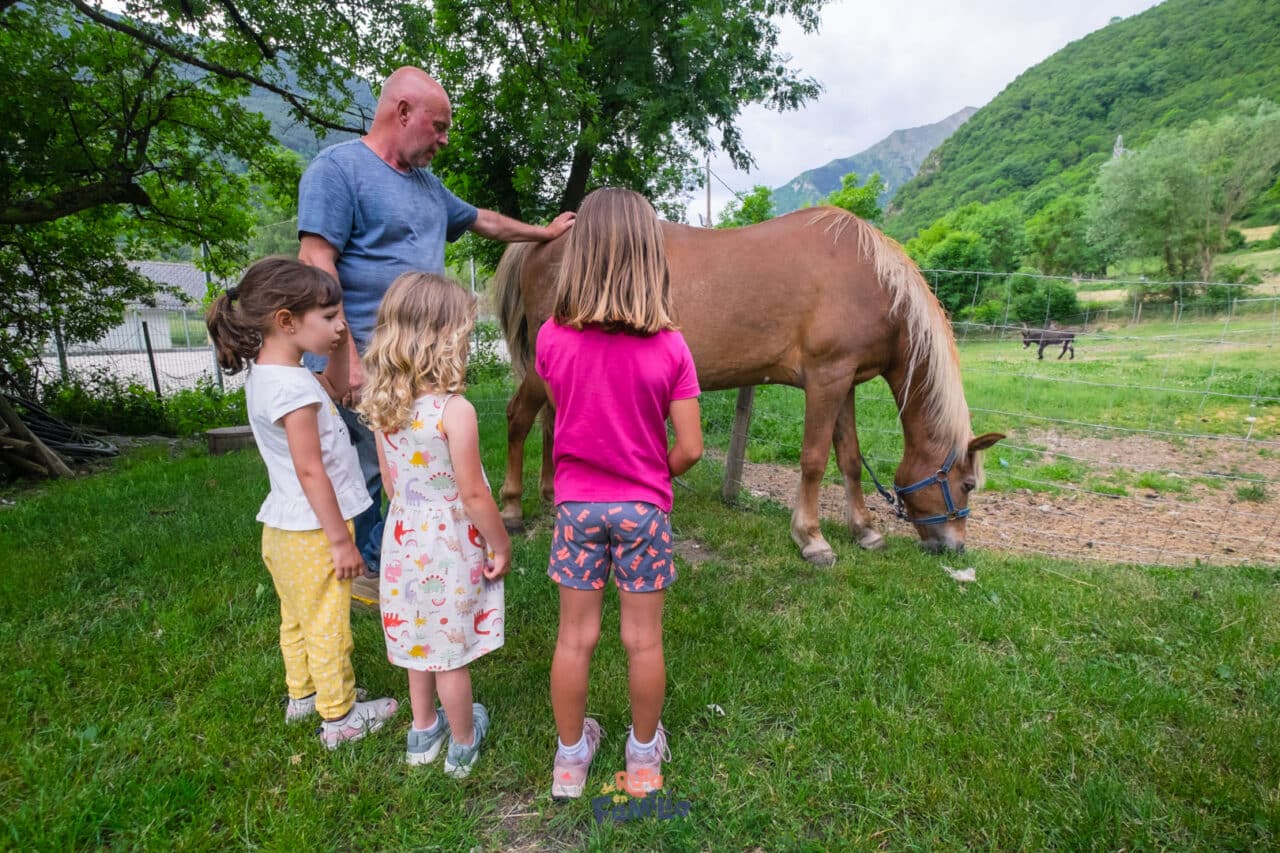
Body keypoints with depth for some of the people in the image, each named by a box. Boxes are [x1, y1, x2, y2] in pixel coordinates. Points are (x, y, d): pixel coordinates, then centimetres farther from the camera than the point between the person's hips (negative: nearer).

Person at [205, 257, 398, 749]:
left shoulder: (265, 373, 4)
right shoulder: (292, 386, -25)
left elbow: (340, 388, 19)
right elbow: (310, 472, -25)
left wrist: (340, 343, 4)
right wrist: (341, 540, -19)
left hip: (283, 526, 10)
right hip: (312, 531, -10)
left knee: (298, 618, 25)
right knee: (327, 626, 7)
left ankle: (302, 695, 44)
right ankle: (339, 717, 23)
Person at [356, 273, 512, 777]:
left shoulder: (383, 407, -4)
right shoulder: (455, 410, -24)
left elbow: (390, 482, 5)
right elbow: (473, 494, -20)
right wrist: (501, 545, -7)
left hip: (406, 538, 6)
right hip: (451, 545, -6)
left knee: (420, 640, 23)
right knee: (452, 651, 12)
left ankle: (423, 731, 44)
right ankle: (463, 746, 34)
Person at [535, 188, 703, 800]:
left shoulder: (551, 338, -9)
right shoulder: (670, 347, -14)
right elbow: (689, 450, -12)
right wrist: (655, 475, 7)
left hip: (578, 504, 1)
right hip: (643, 508, -1)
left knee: (575, 637, 15)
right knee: (643, 640, 15)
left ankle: (571, 757, 35)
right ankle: (644, 757, 36)